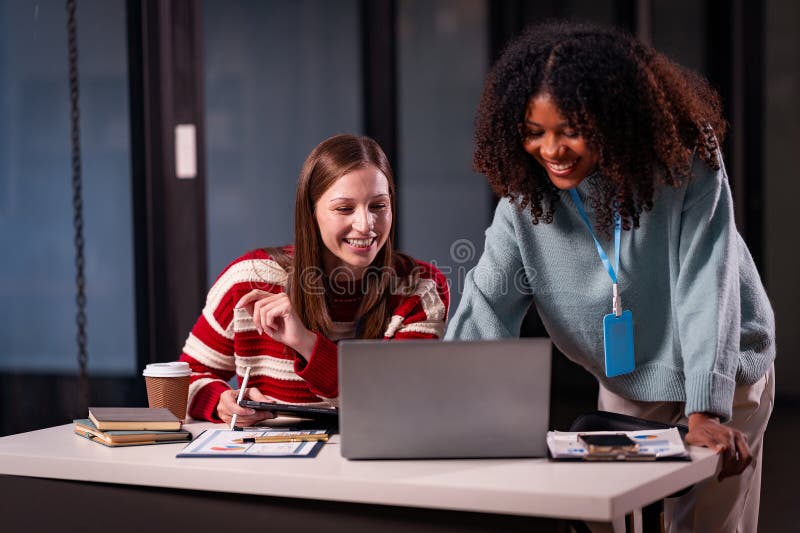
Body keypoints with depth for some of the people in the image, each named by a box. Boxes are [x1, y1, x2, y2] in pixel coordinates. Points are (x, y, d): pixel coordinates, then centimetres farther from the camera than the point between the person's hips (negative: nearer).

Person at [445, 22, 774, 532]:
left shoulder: (687, 161, -24)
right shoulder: (526, 194, -14)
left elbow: (704, 287, -28)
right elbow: (488, 304, -19)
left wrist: (706, 413, -36)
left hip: (719, 380, -3)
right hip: (624, 389, 3)